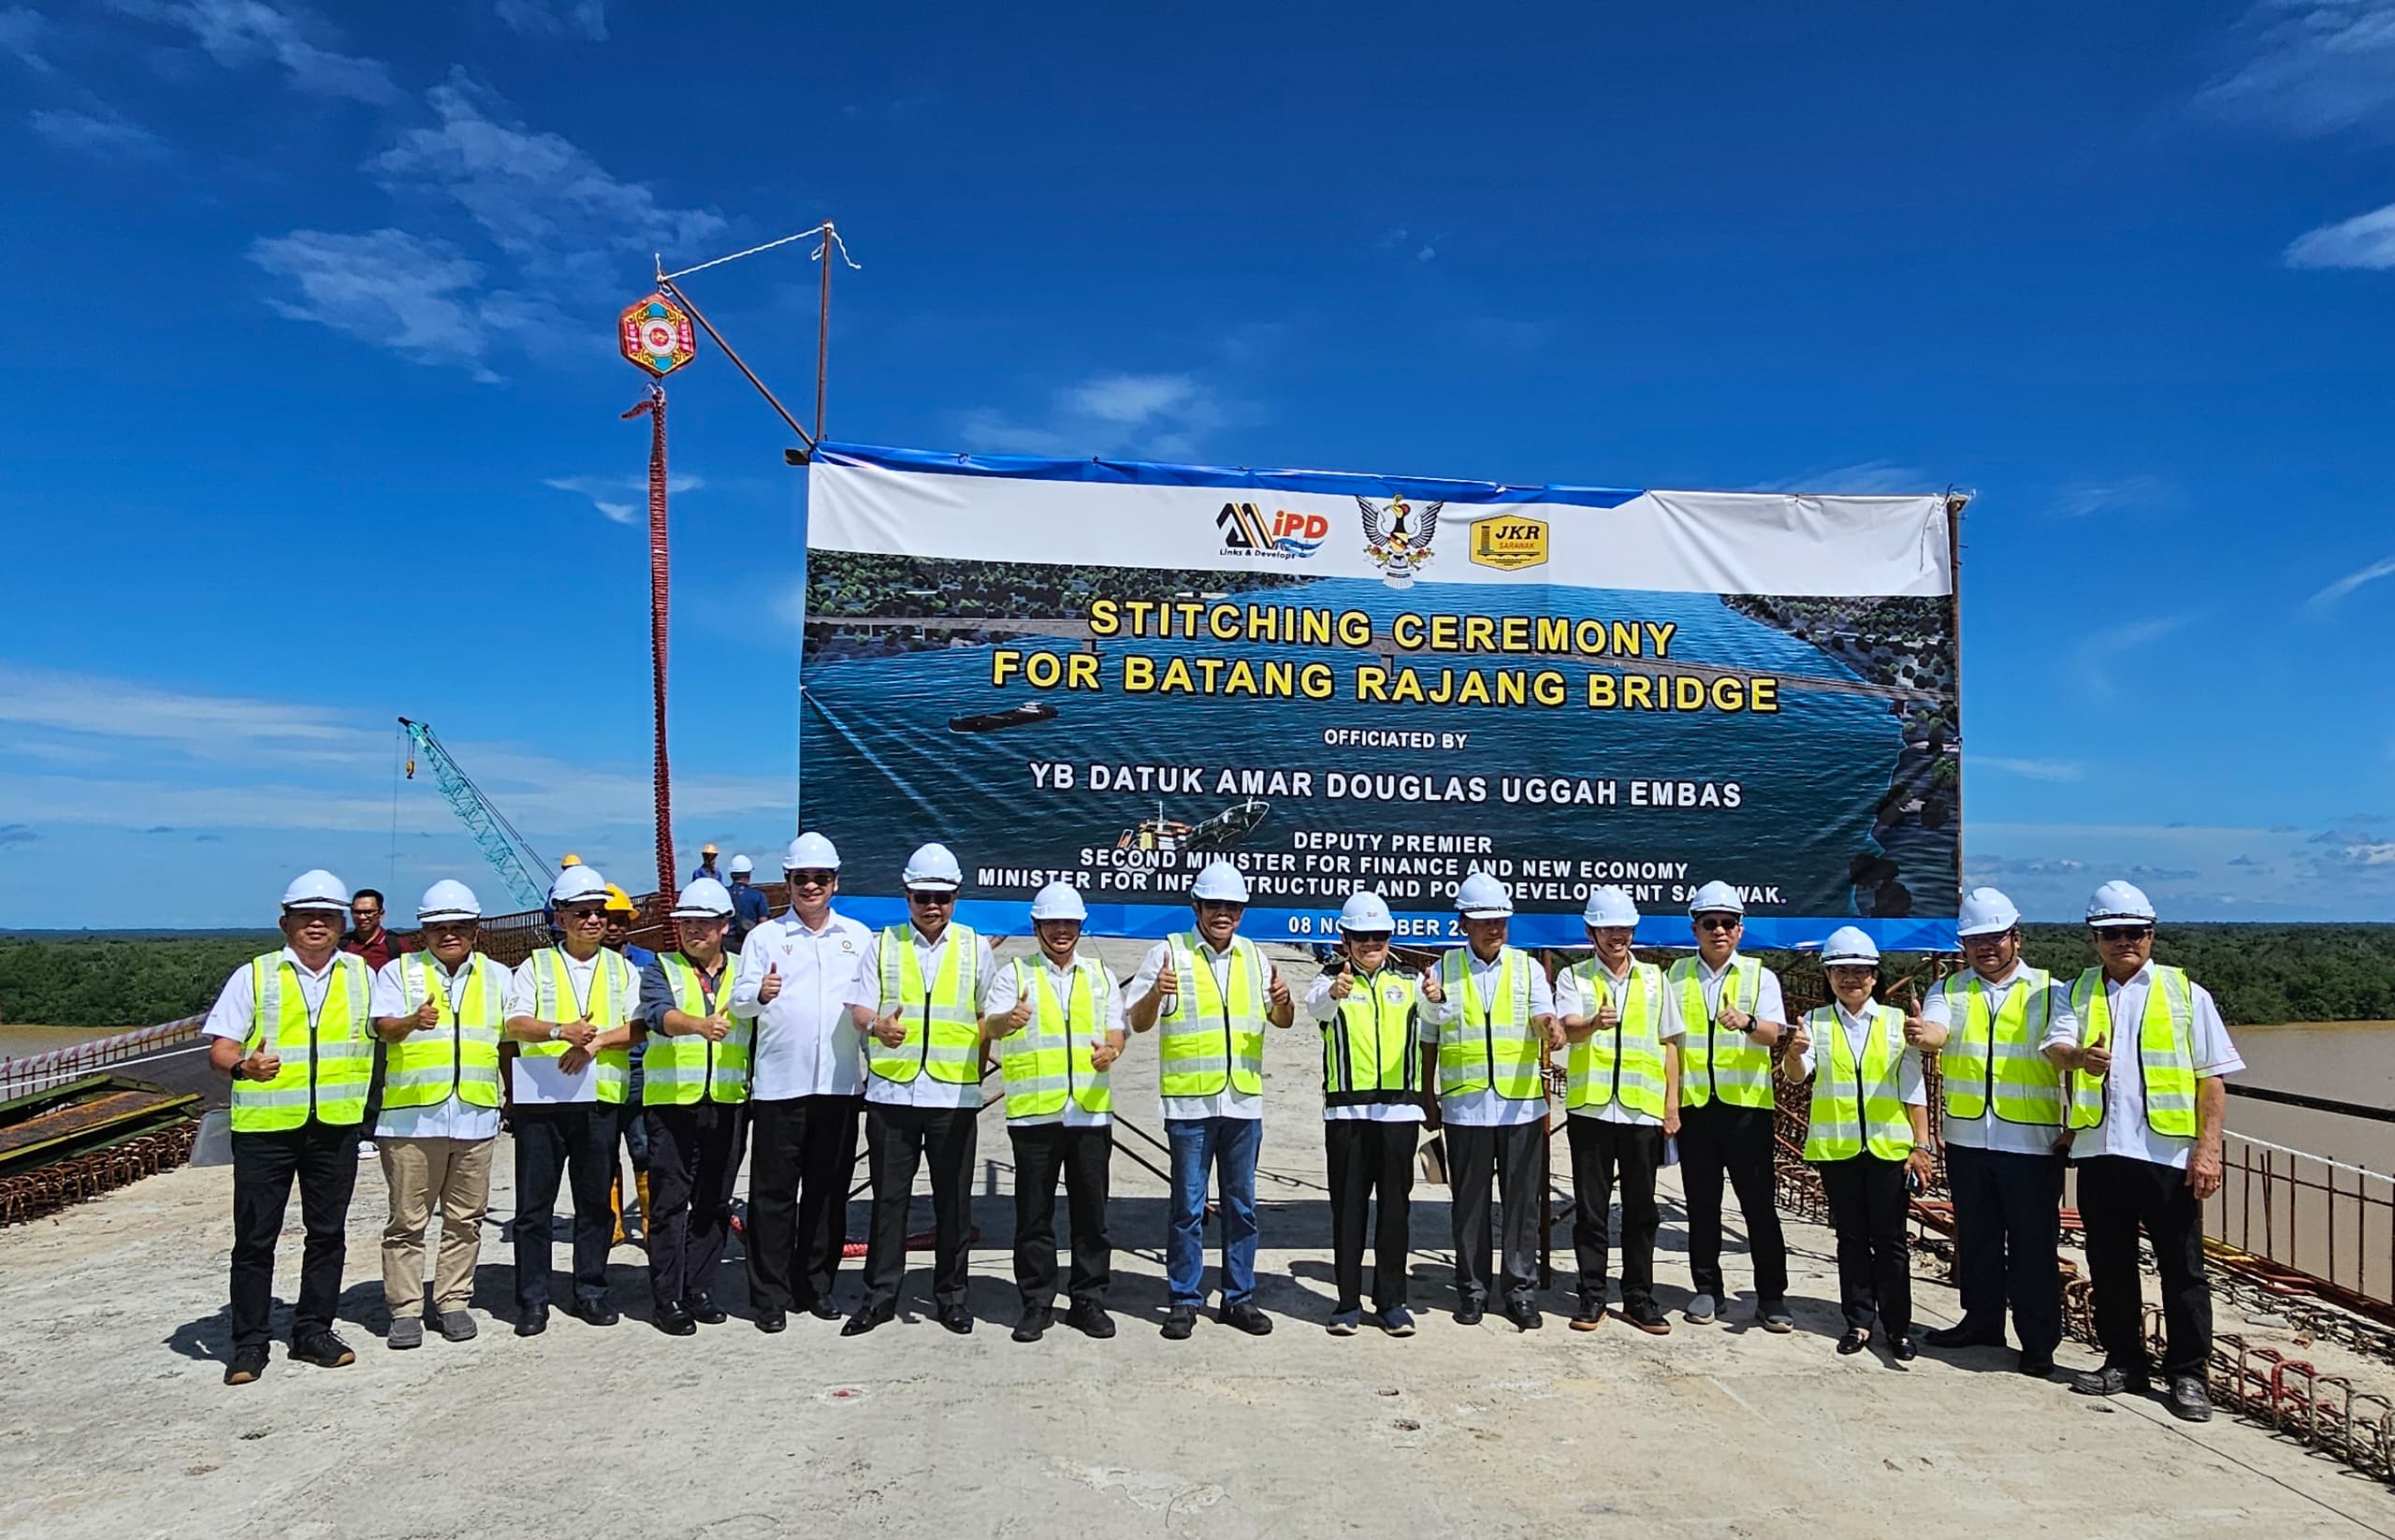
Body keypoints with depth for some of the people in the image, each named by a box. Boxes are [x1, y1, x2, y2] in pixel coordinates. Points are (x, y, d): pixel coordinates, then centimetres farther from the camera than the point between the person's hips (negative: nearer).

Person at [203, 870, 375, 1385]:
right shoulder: (254, 976, 1)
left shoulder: (362, 975, 10)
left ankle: (313, 1331, 21)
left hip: (336, 1125, 3)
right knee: (255, 1237, 3)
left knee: (328, 1232, 9)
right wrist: (243, 1065, -23)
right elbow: (220, 1046, -4)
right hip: (264, 1125, -2)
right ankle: (249, 1342, 14)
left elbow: (384, 1031, 20)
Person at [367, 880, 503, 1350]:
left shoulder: (496, 976, 14)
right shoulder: (398, 972, 6)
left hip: (475, 1116, 3)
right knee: (408, 1219, 2)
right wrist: (414, 1021, -30)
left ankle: (453, 1301, 18)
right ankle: (405, 1310, 11)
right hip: (411, 1115, -2)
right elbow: (383, 1026, -9)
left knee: (465, 1218, 8)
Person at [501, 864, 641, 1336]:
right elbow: (516, 1024, -6)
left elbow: (638, 1027, 1)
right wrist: (562, 1031, -24)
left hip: (600, 1100, 1)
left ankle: (590, 1292, 19)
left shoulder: (622, 969, 12)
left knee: (596, 1201, 7)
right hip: (540, 1098, -1)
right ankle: (532, 1301, 11)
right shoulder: (536, 966, 8)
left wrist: (596, 1042, -15)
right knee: (534, 1204, 2)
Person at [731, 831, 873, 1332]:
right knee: (773, 1192, 1)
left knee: (829, 1190, 10)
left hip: (840, 1084, 2)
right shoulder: (765, 937, 3)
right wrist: (759, 994, -28)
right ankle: (770, 1295, 9)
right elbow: (738, 1001, -7)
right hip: (779, 1084, -2)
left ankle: (816, 1285, 22)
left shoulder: (860, 938, 10)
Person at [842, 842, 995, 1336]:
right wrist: (877, 1026, -20)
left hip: (955, 1092, 0)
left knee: (953, 1199, 6)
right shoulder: (883, 945, 8)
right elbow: (859, 1007, 1)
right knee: (889, 1196, 5)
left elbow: (990, 1013, 14)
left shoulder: (975, 947, 10)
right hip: (890, 1090, 0)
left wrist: (977, 1057, 0)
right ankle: (880, 1294, 17)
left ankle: (950, 1295, 19)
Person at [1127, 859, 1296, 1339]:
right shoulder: (1169, 953, -2)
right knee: (1188, 1206, 2)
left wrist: (1282, 1001, -7)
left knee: (1241, 1205, 11)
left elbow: (1282, 1020, 16)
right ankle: (1183, 1301, 12)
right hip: (1189, 1102, -4)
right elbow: (1137, 1022, -5)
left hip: (1245, 1101, 4)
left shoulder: (1254, 956, 11)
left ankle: (1240, 1298, 21)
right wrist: (1156, 993, -26)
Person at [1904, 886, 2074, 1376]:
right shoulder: (1949, 991, 7)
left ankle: (2038, 1341, 13)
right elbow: (1935, 1031, -13)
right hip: (1967, 1136, 3)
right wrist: (1921, 1034, -39)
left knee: (2033, 1244, 1)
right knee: (1975, 1237, 14)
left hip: (2032, 1141, -3)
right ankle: (1982, 1321, 29)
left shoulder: (2050, 991, 1)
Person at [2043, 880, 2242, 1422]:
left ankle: (2188, 1374, 14)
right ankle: (2124, 1362, 24)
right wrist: (2080, 1057, -33)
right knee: (2109, 1266, 11)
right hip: (2099, 1152, 2)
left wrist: (2209, 1148, -7)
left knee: (2182, 1268, 3)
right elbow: (2056, 1045, -9)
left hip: (2168, 1154, -2)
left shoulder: (2185, 993, 6)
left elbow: (2212, 1078, 3)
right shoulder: (2077, 993, 11)